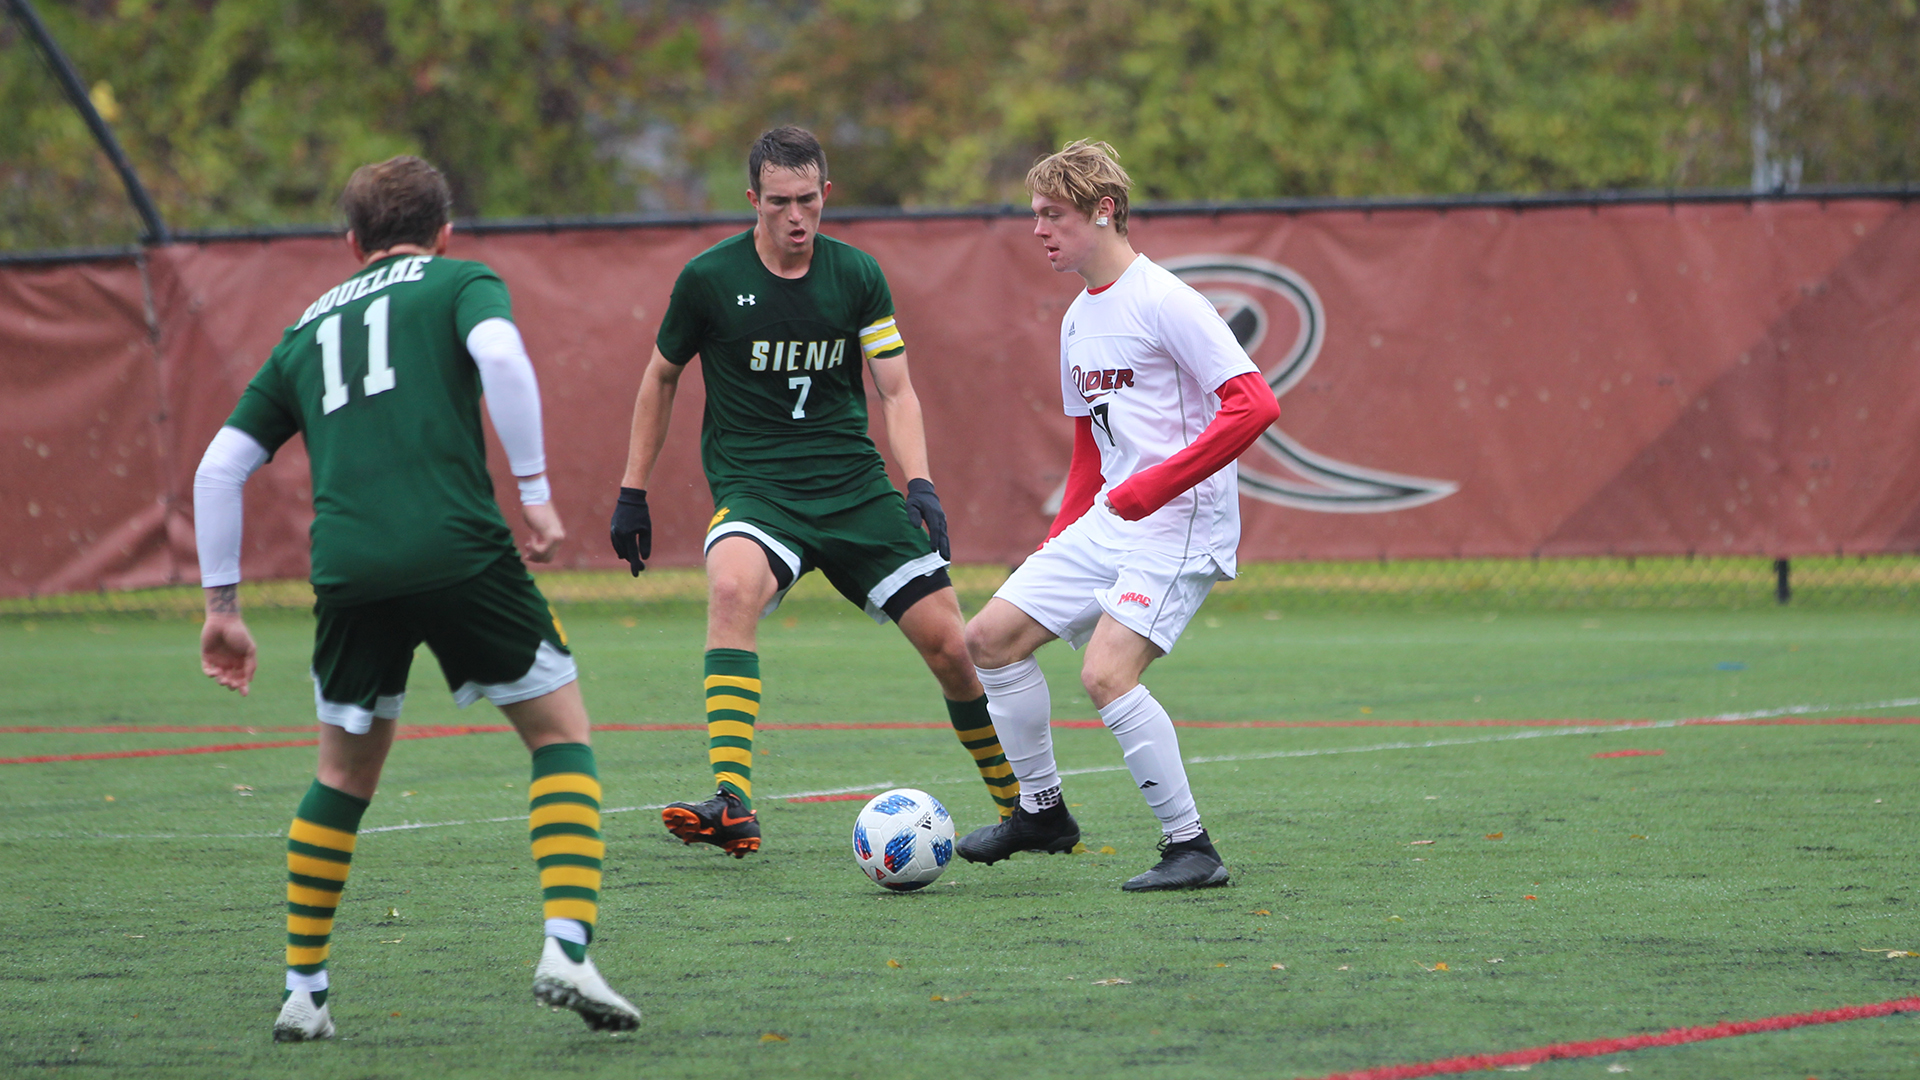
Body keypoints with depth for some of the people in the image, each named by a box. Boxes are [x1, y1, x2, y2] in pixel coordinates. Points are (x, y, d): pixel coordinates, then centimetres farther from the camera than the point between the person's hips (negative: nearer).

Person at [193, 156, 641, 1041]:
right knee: (561, 738, 9)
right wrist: (534, 491, -6)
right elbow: (499, 356, -9)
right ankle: (567, 950, -8)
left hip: (347, 571, 4)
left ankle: (303, 991, 22)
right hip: (458, 550, -4)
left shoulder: (306, 329, 26)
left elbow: (220, 468, 21)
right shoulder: (461, 283, 14)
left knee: (344, 777, 21)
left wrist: (222, 605, 26)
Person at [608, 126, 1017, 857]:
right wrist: (632, 493, 11)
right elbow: (661, 377, 11)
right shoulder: (709, 278, -4)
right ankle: (733, 808, -42)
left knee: (950, 645, -2)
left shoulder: (857, 275, 2)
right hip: (754, 487, -3)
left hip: (854, 484, 3)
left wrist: (920, 486, -13)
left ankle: (1025, 810, 22)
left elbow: (895, 390, 3)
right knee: (731, 587, -35)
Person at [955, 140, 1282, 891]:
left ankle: (1191, 850, -14)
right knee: (991, 636, 5)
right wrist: (1061, 537, 18)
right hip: (1107, 520, 9)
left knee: (1107, 673, -23)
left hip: (1180, 525, -9)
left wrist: (1158, 484, -24)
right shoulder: (1078, 320, 15)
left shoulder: (1165, 302, -13)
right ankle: (1042, 810, 19)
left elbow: (1254, 405, -22)